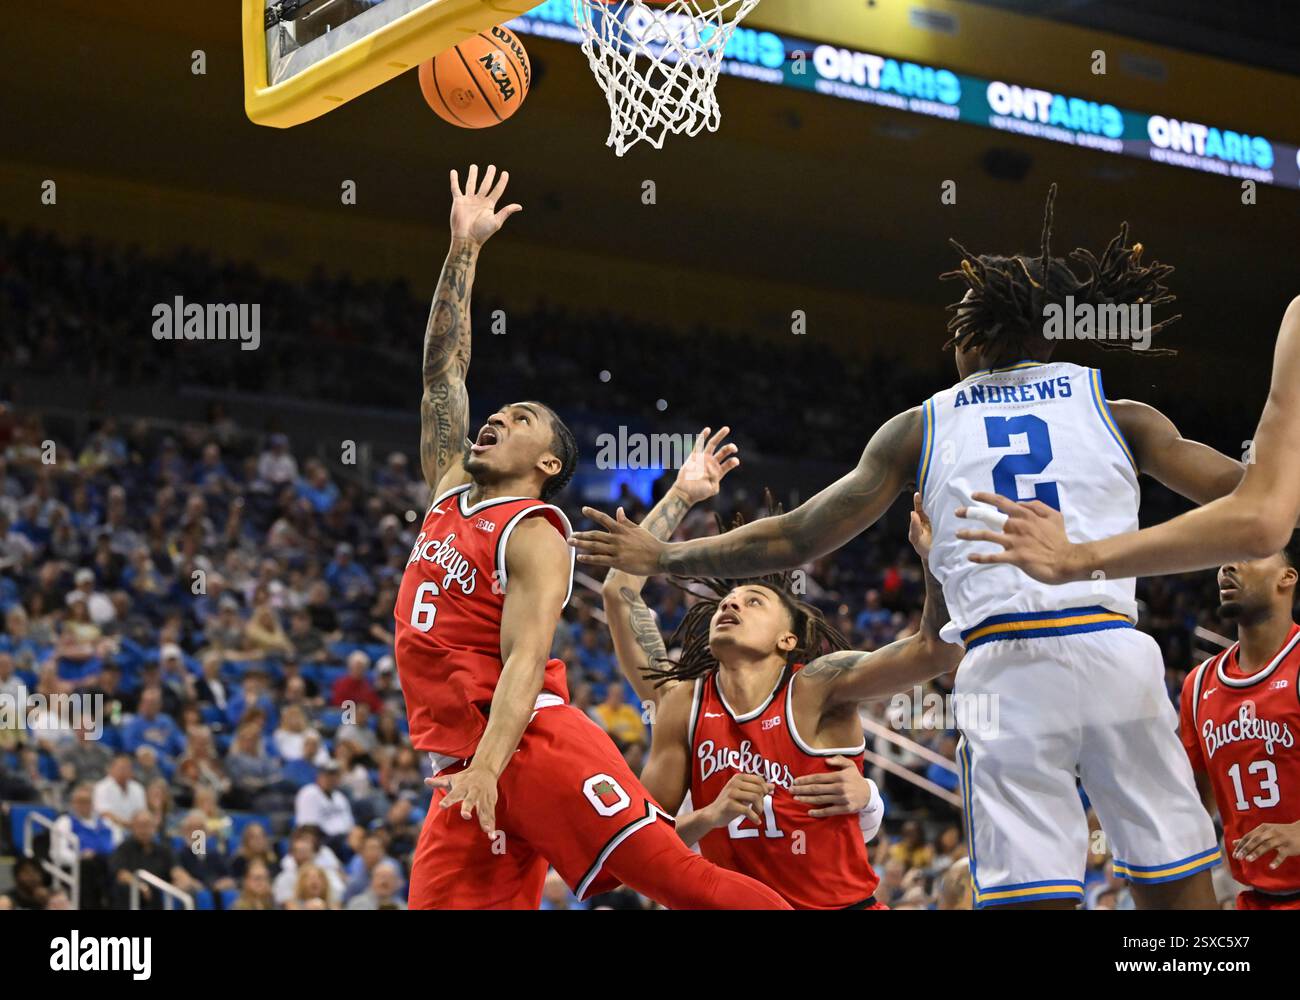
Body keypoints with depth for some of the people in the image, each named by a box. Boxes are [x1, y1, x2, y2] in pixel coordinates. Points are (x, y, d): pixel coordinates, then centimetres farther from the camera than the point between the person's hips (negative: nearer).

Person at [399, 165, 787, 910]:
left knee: (678, 875, -15)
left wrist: (489, 766, -26)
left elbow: (526, 659, -13)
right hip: (463, 769, 7)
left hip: (536, 744, -7)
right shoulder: (449, 496, 20)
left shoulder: (534, 535, -1)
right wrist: (463, 249, 17)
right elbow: (443, 367, 20)